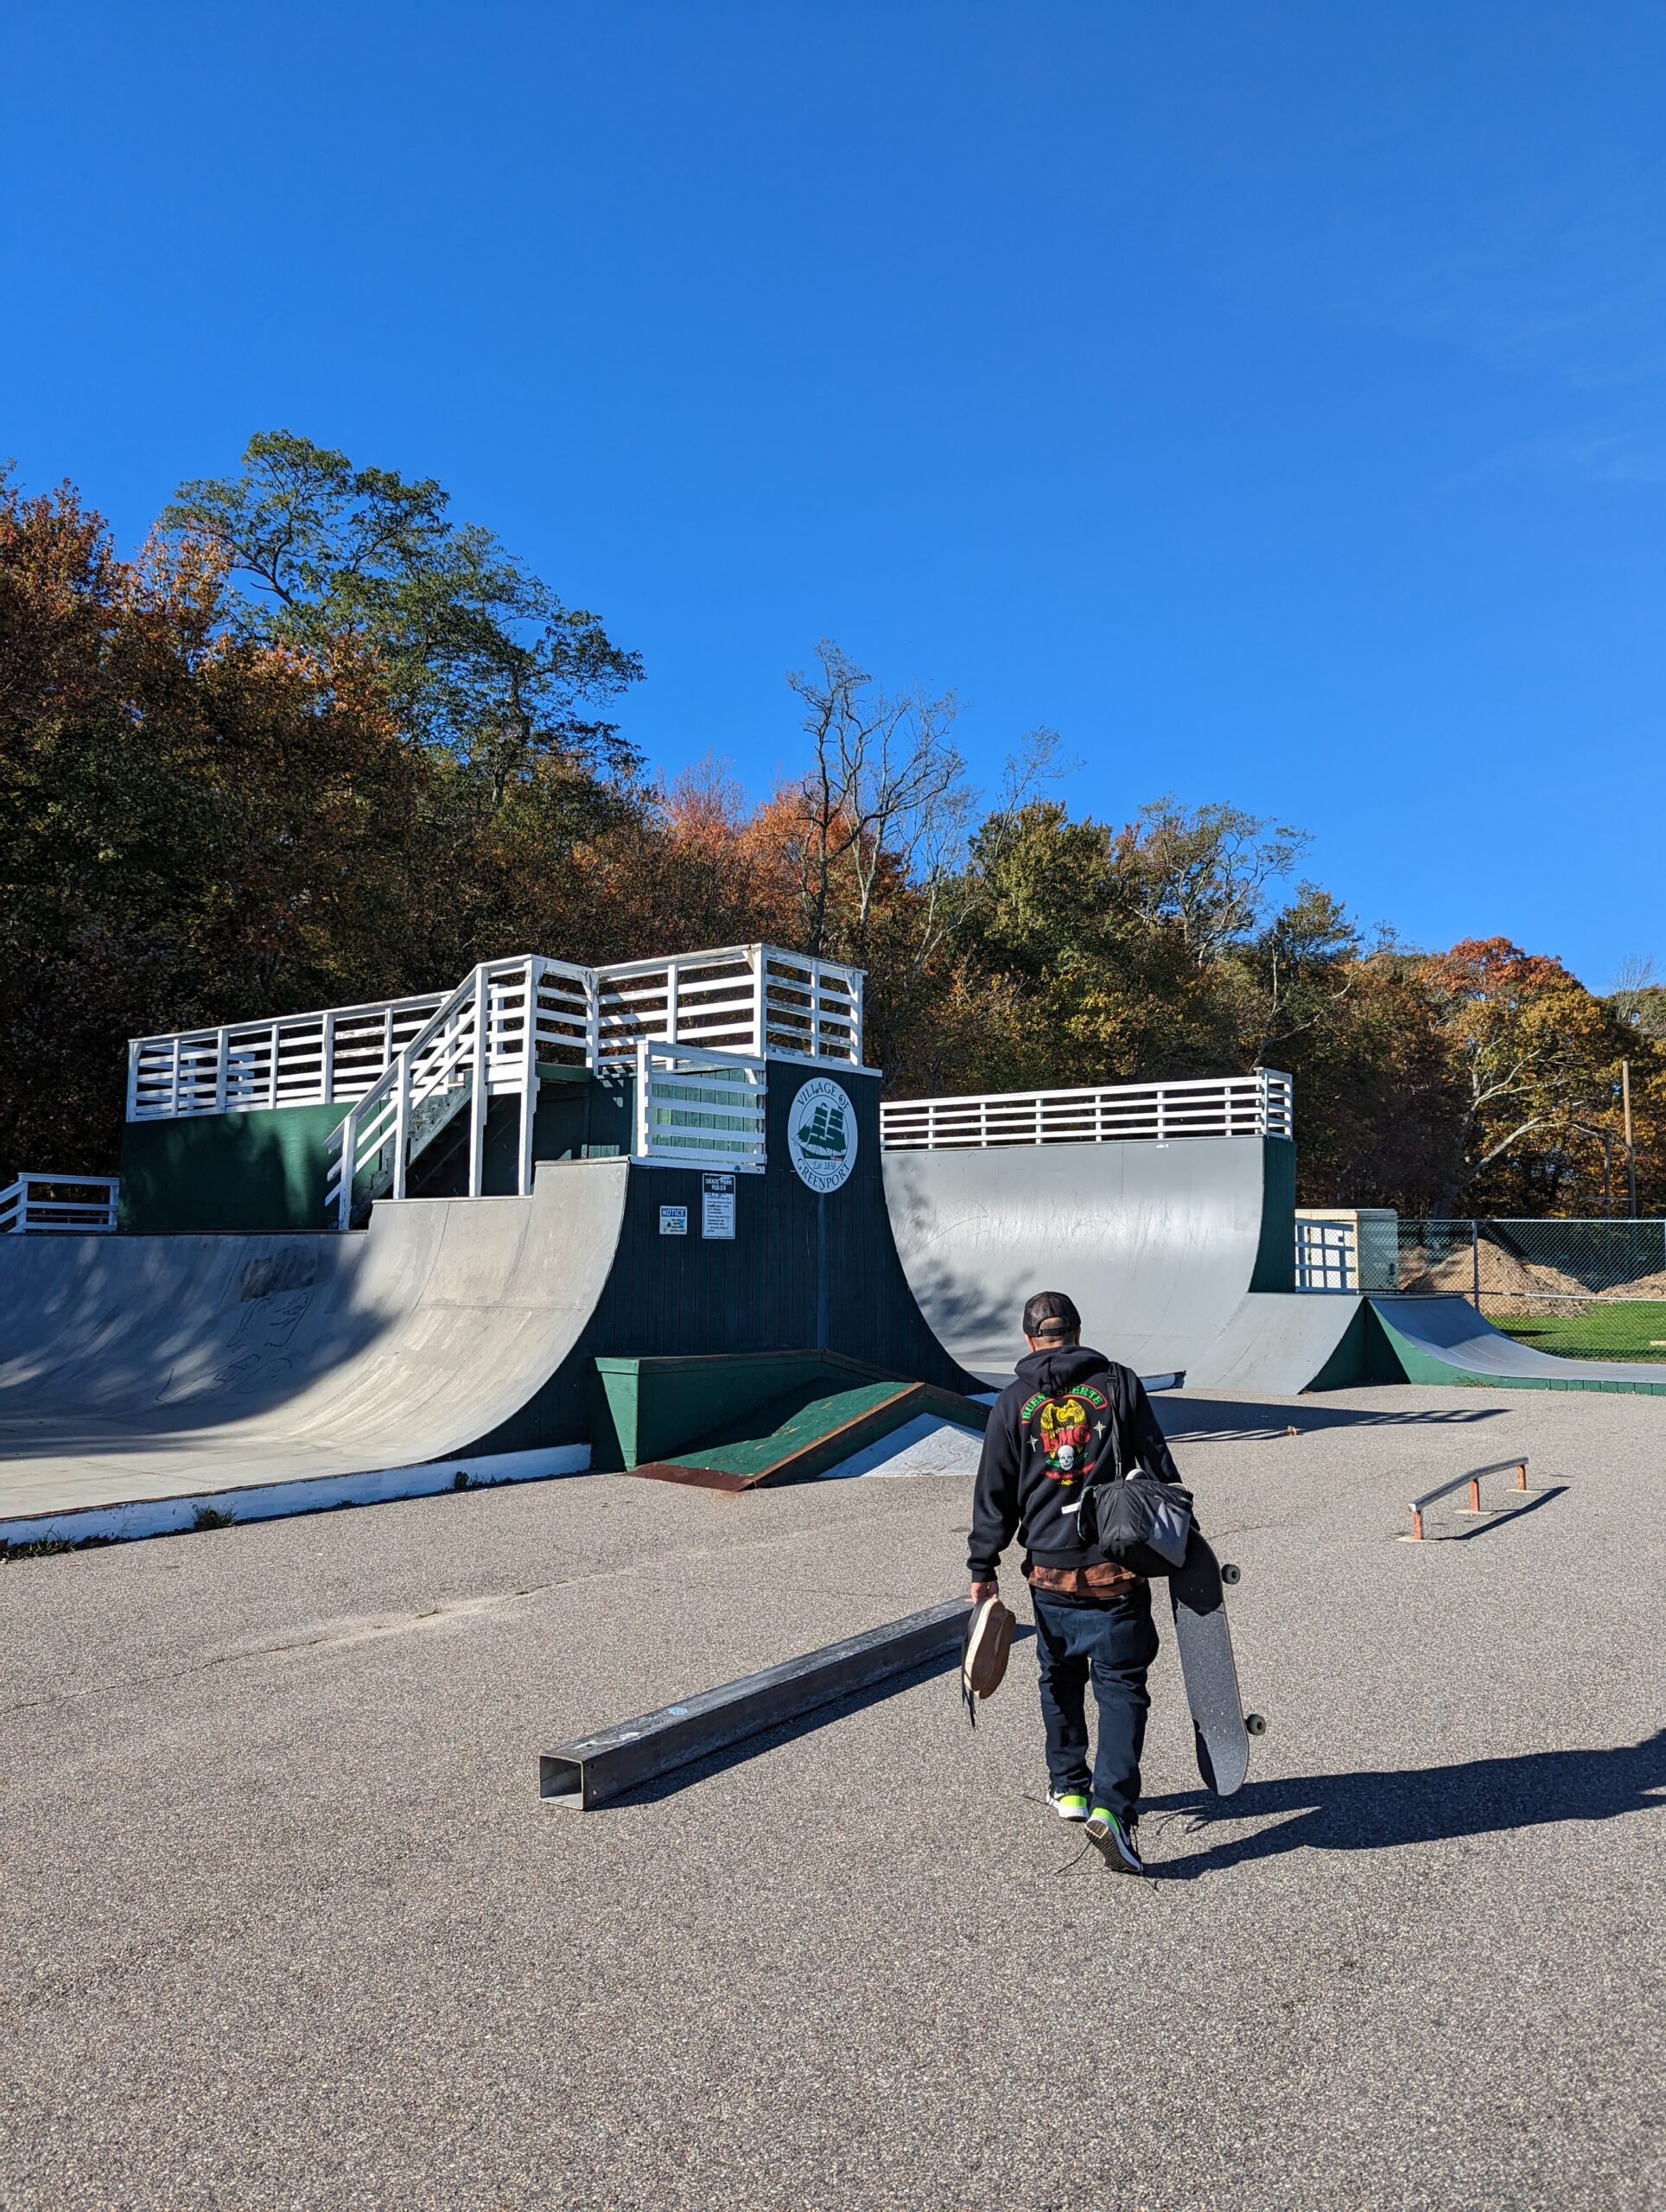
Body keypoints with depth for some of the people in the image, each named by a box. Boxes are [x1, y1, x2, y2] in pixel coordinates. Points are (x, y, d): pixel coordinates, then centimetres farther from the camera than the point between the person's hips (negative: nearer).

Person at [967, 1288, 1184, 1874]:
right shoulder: (1120, 1384, 0)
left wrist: (983, 1567, 10)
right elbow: (1160, 1470, 1)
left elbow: (994, 1494, 3)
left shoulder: (1013, 1402, 2)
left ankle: (1068, 1786, 33)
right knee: (1121, 1684, 3)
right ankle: (1112, 1805, -10)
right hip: (1118, 1570, -1)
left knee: (1060, 1679, 20)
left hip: (1050, 1573, 2)